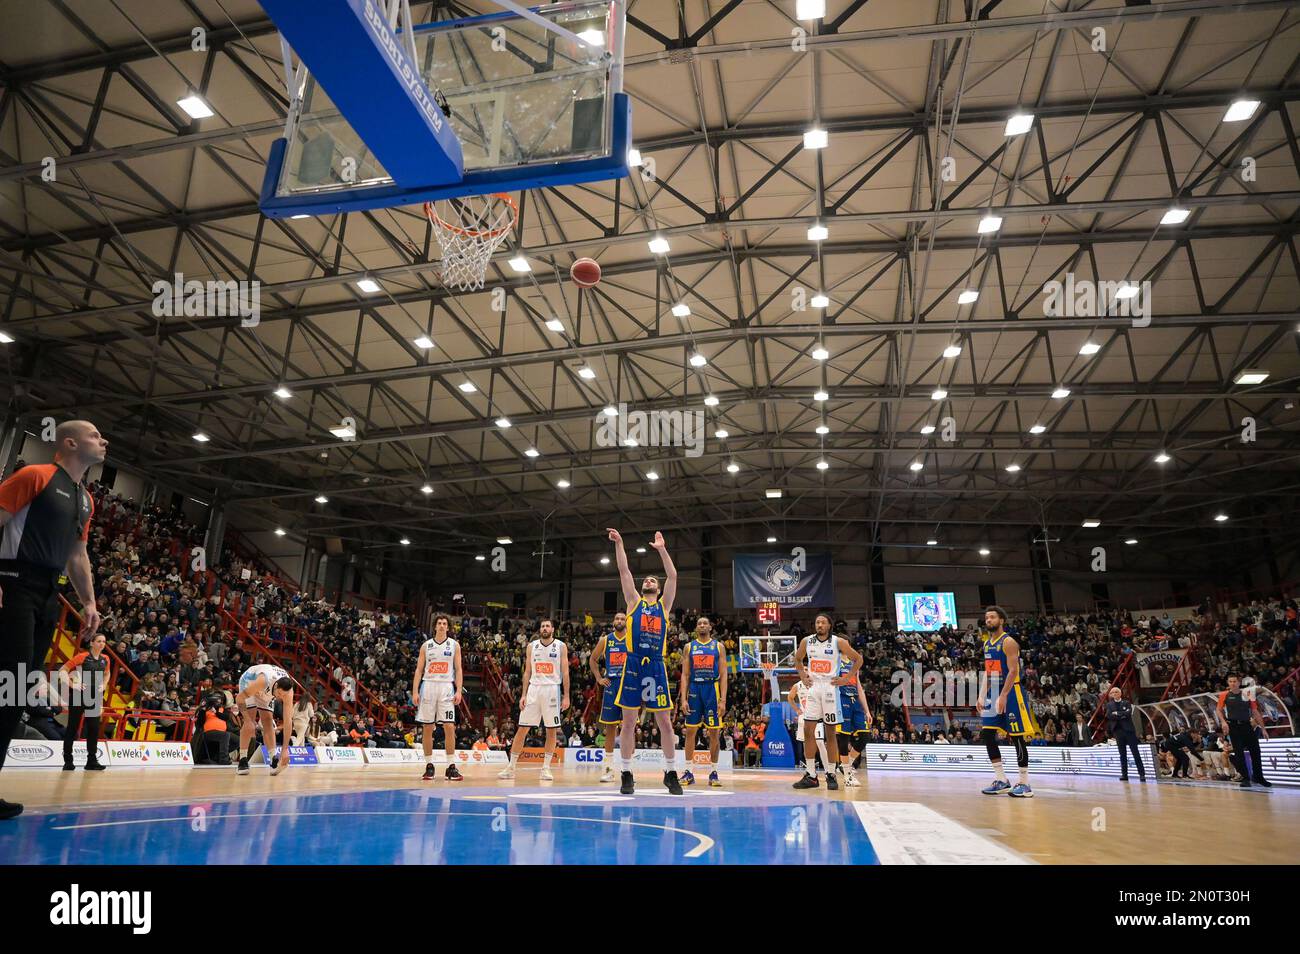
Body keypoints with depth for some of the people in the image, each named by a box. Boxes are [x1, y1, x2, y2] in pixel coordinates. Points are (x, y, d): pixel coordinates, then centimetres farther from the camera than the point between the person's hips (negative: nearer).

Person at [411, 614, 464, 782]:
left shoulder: (454, 645, 7)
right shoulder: (426, 645, 9)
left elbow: (458, 670, 4)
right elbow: (419, 670, 7)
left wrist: (459, 691, -6)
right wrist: (415, 692, -3)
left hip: (446, 687, -1)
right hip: (428, 686, 1)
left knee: (449, 727, -7)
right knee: (427, 728, 3)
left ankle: (451, 767, -2)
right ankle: (429, 766, 13)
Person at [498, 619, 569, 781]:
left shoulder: (561, 646, 2)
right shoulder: (531, 646, 8)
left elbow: (565, 672, 0)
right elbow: (527, 672, 10)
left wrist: (566, 696, -6)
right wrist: (523, 695, 2)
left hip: (552, 690, -1)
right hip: (534, 688, 2)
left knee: (551, 730, 1)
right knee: (522, 729, 1)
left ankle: (546, 768, 11)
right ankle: (511, 767, 9)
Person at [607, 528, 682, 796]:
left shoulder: (664, 605, 15)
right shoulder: (634, 601, 14)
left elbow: (672, 576, 6)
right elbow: (624, 571, 7)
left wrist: (662, 549, 2)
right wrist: (619, 544, 2)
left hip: (656, 665, 1)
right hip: (634, 664, -1)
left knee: (665, 721, 4)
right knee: (629, 721, 1)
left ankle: (671, 774, 15)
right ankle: (627, 775, 11)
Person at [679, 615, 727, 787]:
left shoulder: (718, 646, 5)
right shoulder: (689, 647, 9)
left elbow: (723, 675, 0)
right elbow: (685, 675, 6)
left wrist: (723, 700, -9)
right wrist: (683, 699, -5)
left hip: (712, 689, -1)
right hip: (694, 689, 1)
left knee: (714, 732, 1)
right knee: (690, 730, 2)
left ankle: (713, 773, 11)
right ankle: (688, 772, 9)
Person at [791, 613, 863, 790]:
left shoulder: (838, 642, -6)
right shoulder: (806, 641, 4)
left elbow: (858, 659, 1)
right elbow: (798, 659, 21)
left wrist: (847, 678, -5)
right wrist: (802, 676, 8)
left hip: (830, 688, -3)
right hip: (813, 688, 3)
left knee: (831, 732, 3)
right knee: (808, 731, -1)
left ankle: (831, 775, 13)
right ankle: (811, 775, 6)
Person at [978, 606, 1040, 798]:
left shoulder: (1008, 642, -11)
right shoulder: (987, 643, 13)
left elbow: (1013, 671, -18)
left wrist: (1003, 696, -23)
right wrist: (982, 696, 12)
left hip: (1010, 694, -8)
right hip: (993, 694, 8)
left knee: (1017, 738, -2)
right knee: (987, 735, 4)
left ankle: (1024, 784, 6)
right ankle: (1001, 780, 11)